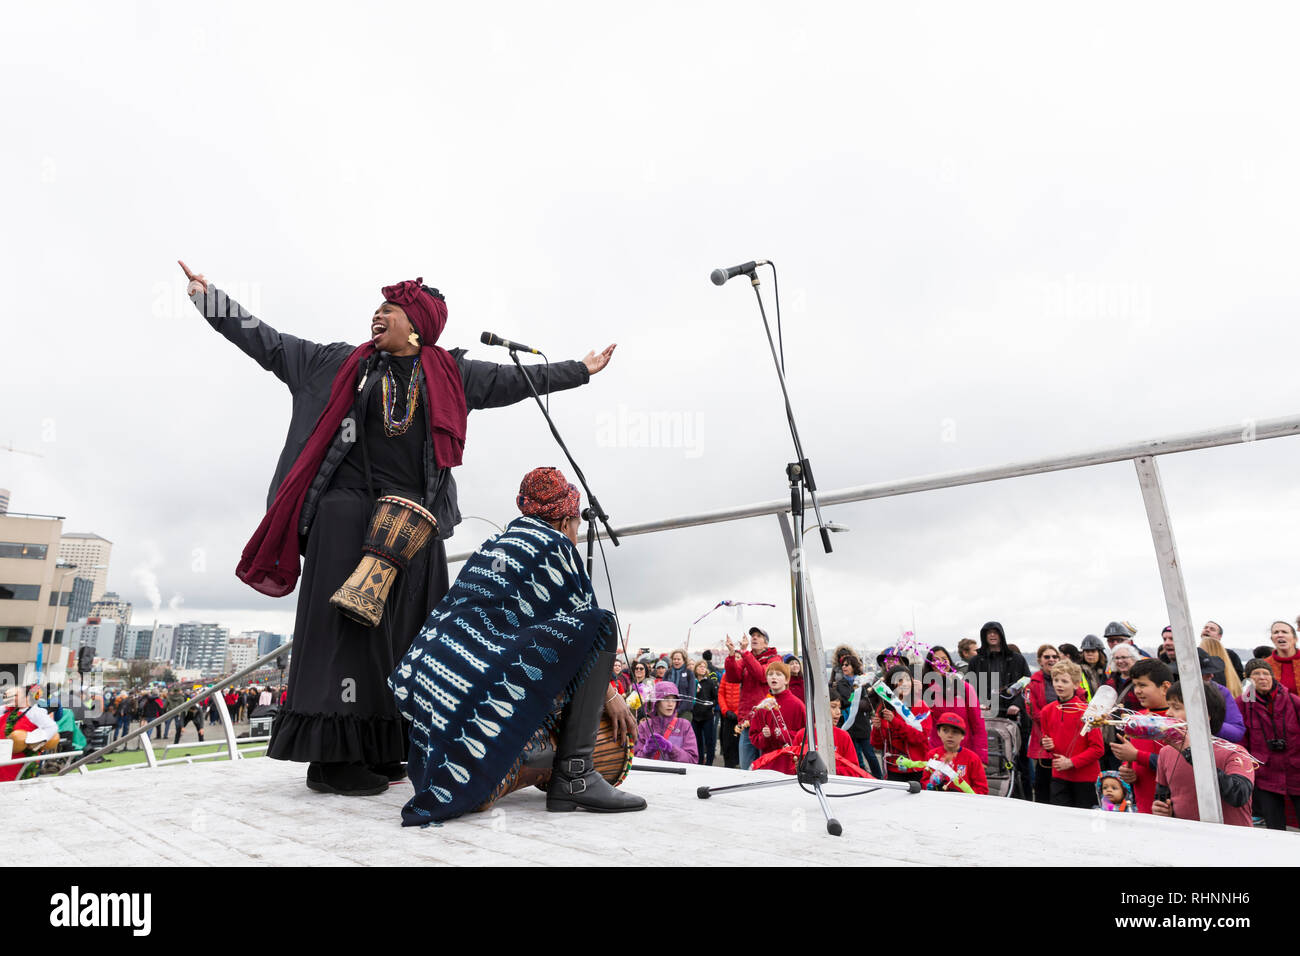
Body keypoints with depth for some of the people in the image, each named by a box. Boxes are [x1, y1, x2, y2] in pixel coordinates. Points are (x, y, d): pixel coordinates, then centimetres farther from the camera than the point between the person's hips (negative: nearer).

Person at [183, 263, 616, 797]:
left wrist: (580, 370, 19)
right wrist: (210, 299, 14)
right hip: (349, 508, -2)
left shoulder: (450, 374, 14)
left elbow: (516, 380, 17)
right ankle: (333, 756, -5)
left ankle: (381, 751, 10)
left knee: (402, 631, 2)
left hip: (415, 518, 2)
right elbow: (272, 346, 16)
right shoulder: (344, 363, 13)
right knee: (346, 622, -9)